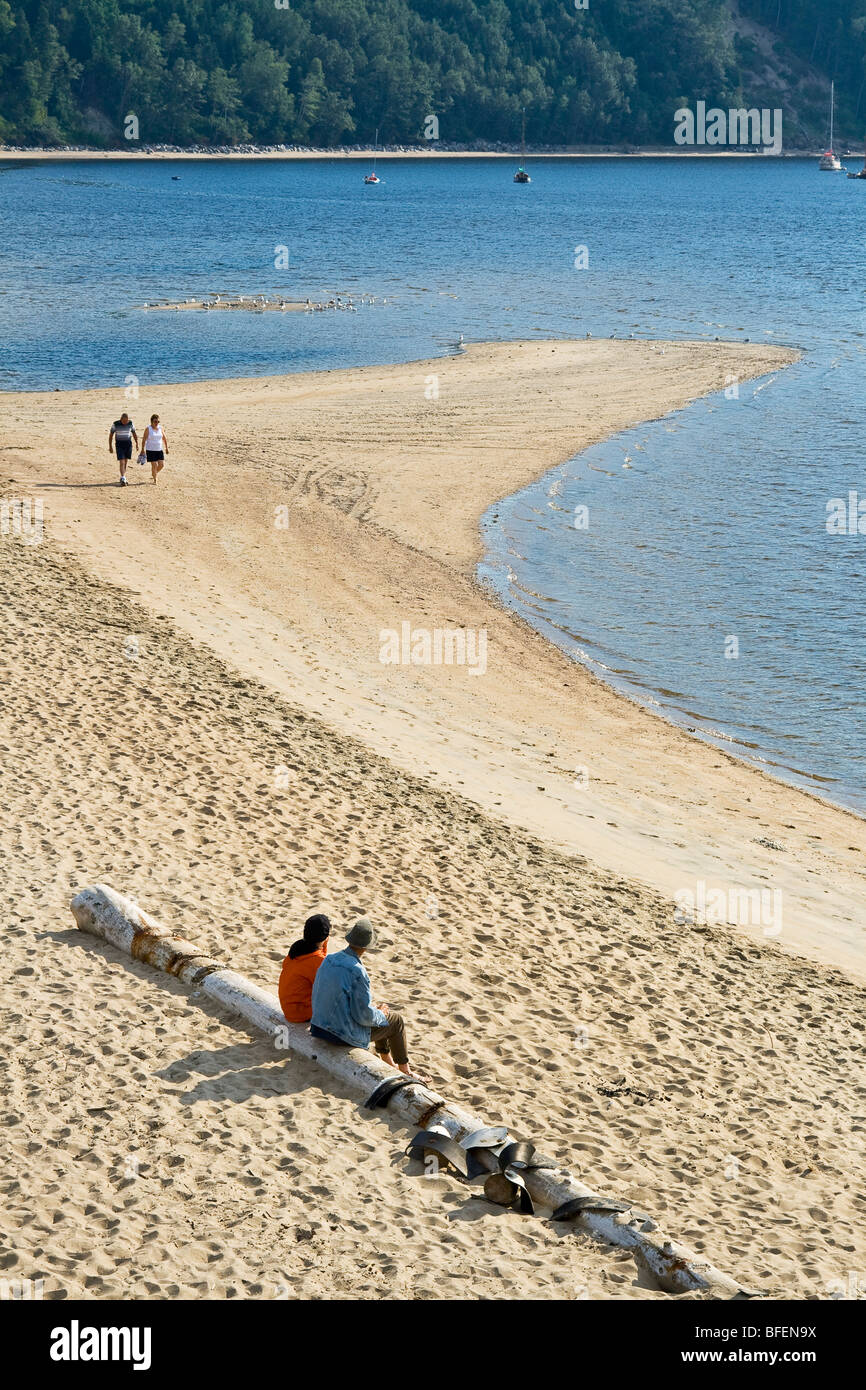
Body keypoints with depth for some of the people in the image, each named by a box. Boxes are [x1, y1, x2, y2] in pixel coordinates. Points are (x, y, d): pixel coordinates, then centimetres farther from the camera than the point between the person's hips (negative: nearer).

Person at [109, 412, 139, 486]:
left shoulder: (130, 423, -2)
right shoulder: (116, 424, -9)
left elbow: (134, 433, 11)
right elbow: (111, 435, -1)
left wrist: (137, 443, 3)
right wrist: (110, 446, -2)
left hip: (128, 444, 3)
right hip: (119, 444, -3)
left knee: (125, 462, 10)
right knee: (122, 462, -12)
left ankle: (123, 478, 25)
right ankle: (123, 480, -19)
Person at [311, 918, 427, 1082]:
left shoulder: (328, 959, -3)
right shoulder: (357, 972, -27)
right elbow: (364, 1016, -23)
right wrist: (380, 1014, 0)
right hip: (345, 1034, -8)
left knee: (382, 1014, 28)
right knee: (396, 1021, 14)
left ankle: (387, 1061, 41)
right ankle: (405, 1071, 28)